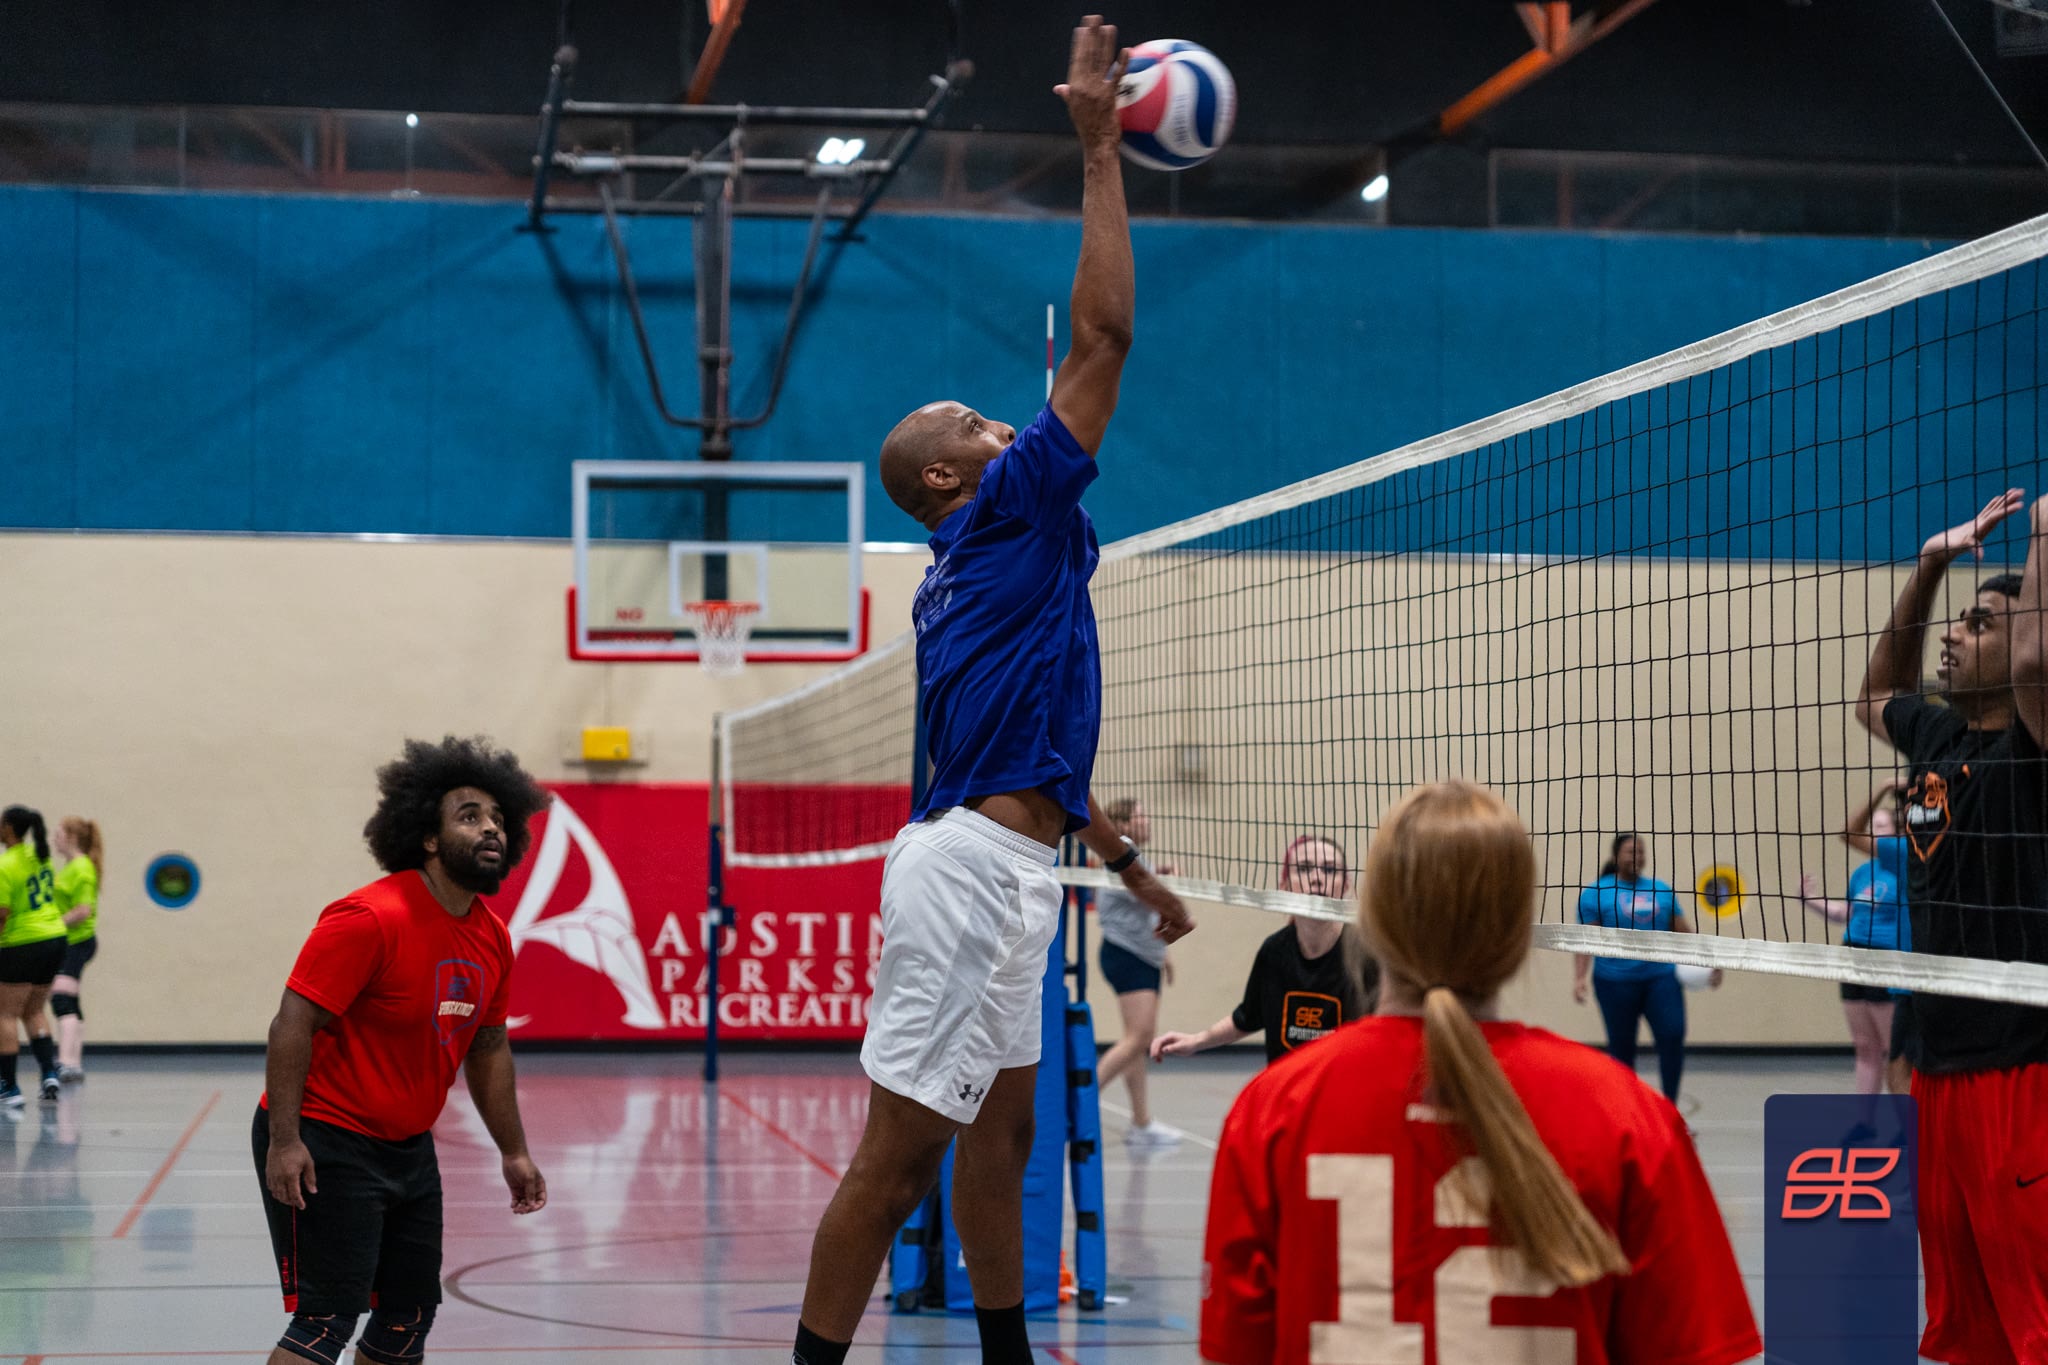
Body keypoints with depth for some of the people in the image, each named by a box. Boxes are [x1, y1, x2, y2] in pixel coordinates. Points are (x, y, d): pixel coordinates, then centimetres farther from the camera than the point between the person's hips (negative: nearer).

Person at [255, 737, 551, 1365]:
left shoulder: (493, 937, 5)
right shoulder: (371, 918, -20)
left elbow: (488, 1048, 17)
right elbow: (293, 1025, -22)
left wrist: (513, 1151, 18)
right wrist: (284, 1141, -27)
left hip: (409, 1148, 8)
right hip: (324, 1149, -8)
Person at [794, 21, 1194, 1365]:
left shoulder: (972, 576, 21)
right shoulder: (1007, 514, -4)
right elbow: (1105, 331, -9)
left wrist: (1132, 864, 31)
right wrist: (1099, 147, -4)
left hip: (998, 870, 11)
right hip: (975, 867, -11)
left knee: (1004, 1124, 15)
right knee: (902, 1149, -9)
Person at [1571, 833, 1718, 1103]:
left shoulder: (1662, 889, 11)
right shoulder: (1596, 893, 0)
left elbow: (1684, 930, 15)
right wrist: (1578, 978, -12)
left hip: (1661, 977, 3)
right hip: (1616, 982, -2)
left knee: (1673, 1035, -10)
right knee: (1621, 1047, 6)